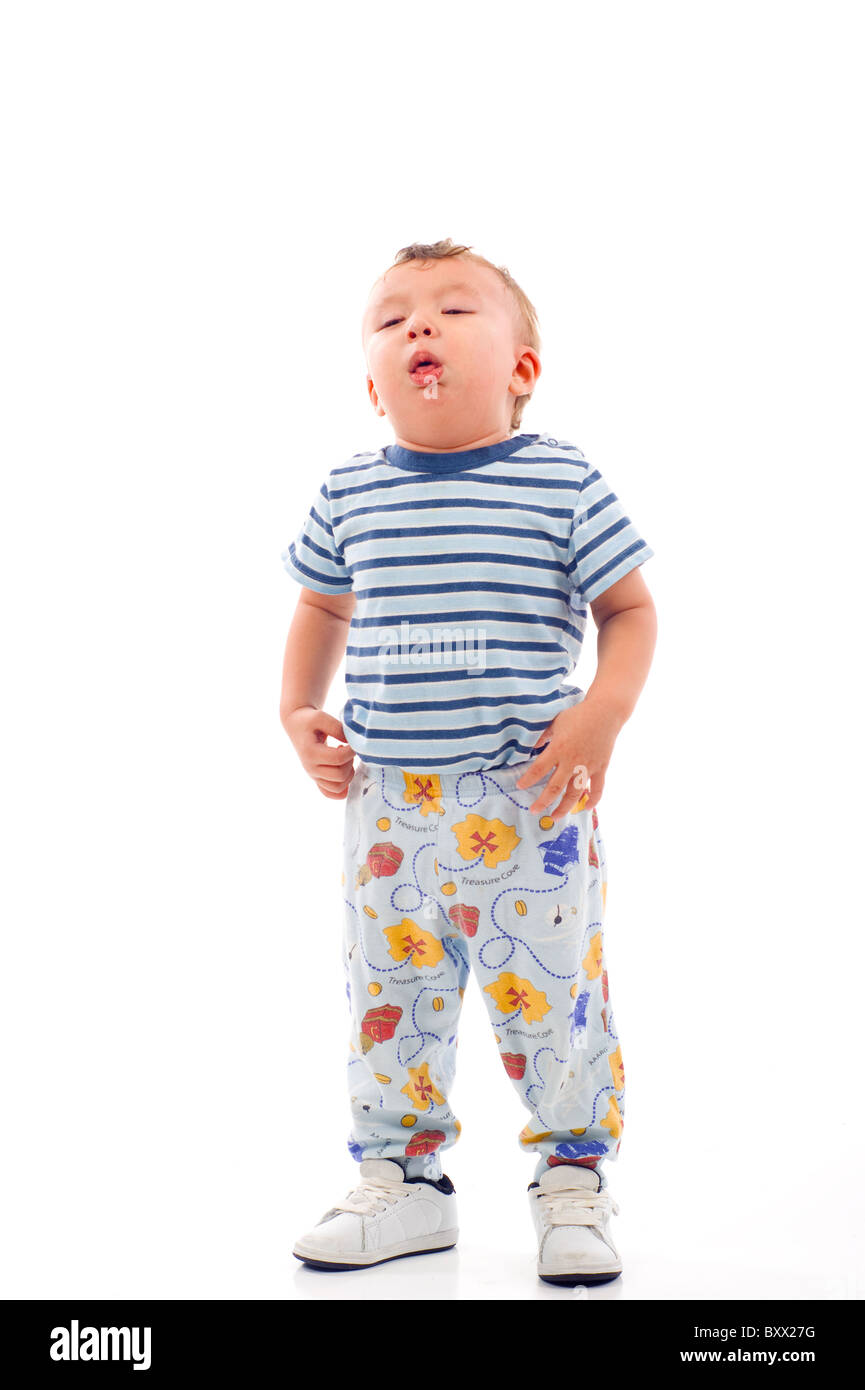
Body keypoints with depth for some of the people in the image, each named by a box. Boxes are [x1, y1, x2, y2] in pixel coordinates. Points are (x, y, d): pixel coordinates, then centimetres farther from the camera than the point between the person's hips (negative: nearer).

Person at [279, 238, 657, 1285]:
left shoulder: (564, 484, -6)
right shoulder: (349, 497, 4)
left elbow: (631, 611, 1)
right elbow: (322, 608, 20)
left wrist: (603, 713, -14)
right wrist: (298, 710, 8)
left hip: (529, 804, -3)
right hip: (386, 804, 4)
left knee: (551, 996, 4)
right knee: (388, 998, 12)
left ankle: (572, 1180, 25)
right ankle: (402, 1183, 30)